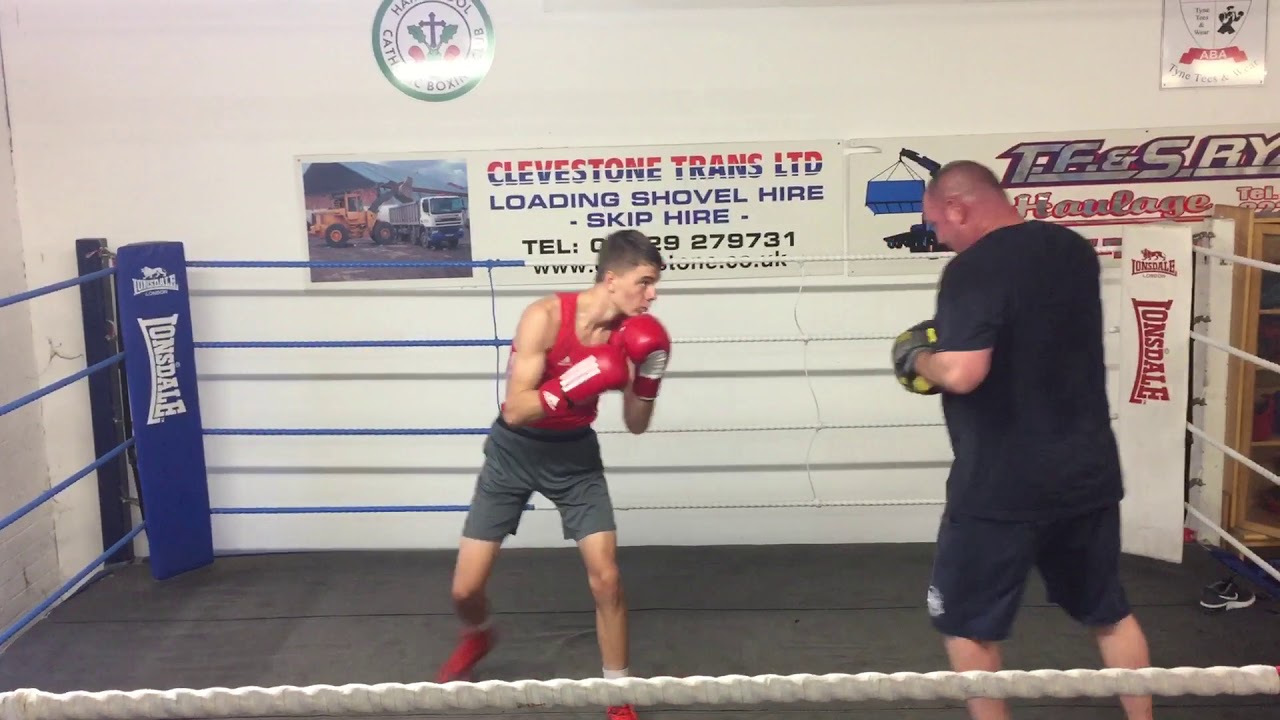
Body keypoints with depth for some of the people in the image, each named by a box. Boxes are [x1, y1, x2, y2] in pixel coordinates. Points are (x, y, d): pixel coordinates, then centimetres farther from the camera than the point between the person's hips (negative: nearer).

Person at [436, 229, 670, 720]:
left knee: (606, 578, -6)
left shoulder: (628, 336, -12)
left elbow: (636, 426, -4)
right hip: (514, 451, -2)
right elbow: (515, 411, -28)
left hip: (575, 455, 3)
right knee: (465, 590, 0)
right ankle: (477, 638, 38)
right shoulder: (545, 316, -26)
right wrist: (573, 385, -39)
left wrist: (647, 380, -21)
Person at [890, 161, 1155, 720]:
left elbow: (961, 374, -28)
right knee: (1109, 614, 22)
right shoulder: (1075, 250, 6)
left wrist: (917, 358, -8)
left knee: (968, 626, 12)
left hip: (1002, 485, -7)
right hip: (1089, 470, 7)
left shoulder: (973, 270, -18)